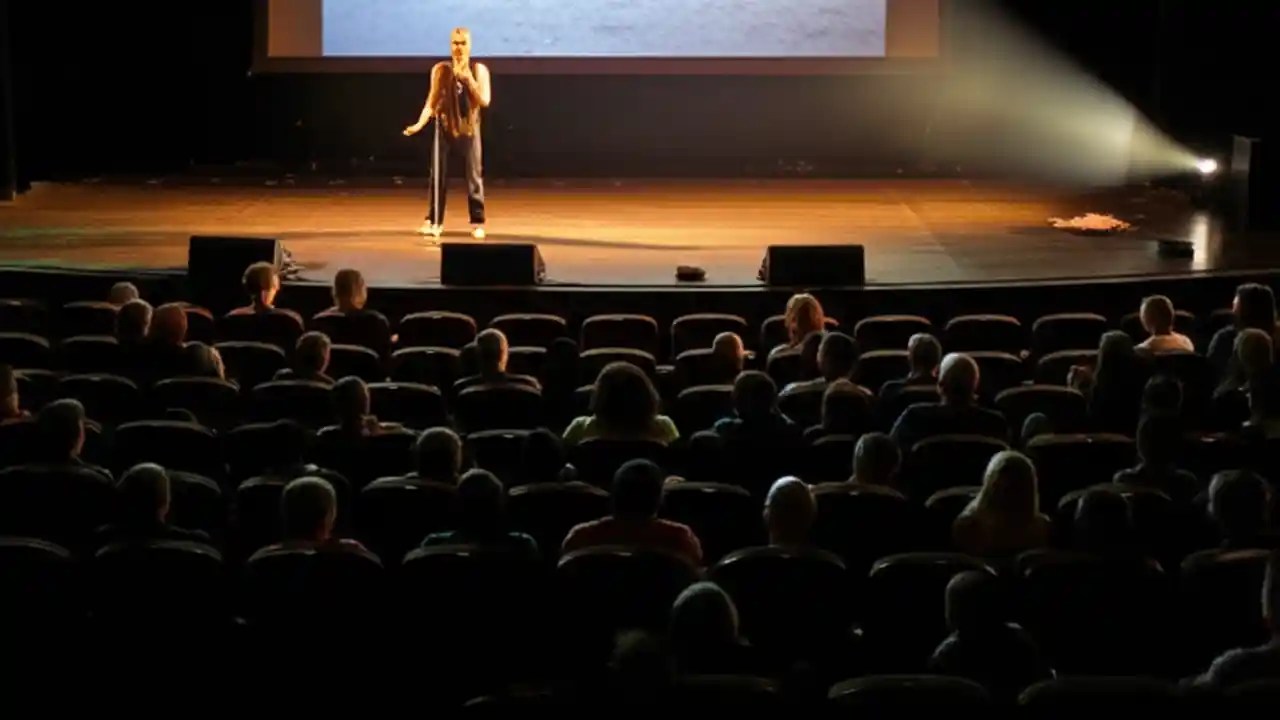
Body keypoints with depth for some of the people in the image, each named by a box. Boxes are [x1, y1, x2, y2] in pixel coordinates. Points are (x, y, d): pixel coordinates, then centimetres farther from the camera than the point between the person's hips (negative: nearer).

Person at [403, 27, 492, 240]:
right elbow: (432, 101, 2)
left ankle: (478, 222, 8)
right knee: (437, 175, 2)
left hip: (469, 128, -1)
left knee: (474, 176, 1)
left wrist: (469, 79, -18)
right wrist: (420, 123, -11)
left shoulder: (479, 70, -2)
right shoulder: (440, 69, 0)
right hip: (444, 127, 1)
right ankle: (433, 221, 9)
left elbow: (484, 101, -8)